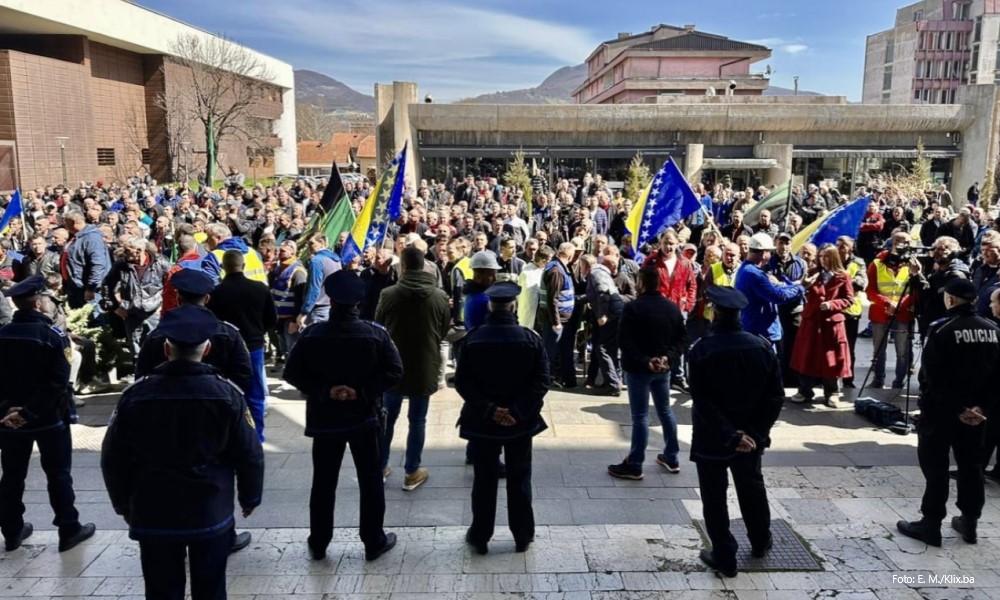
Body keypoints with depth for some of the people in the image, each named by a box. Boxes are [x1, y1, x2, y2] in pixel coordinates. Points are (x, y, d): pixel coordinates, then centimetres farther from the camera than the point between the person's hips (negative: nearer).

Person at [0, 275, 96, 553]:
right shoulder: (53, 335, -15)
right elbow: (57, 383, -22)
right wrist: (30, 413, -18)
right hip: (50, 417, -4)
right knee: (58, 475, 7)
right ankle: (69, 530, 14)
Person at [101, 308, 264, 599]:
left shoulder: (135, 395, -6)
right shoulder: (227, 393, -10)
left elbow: (114, 458, 1)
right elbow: (249, 454, -7)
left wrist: (124, 504, 15)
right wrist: (249, 497, 9)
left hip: (153, 515, 1)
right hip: (211, 513, -1)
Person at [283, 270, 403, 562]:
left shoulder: (312, 334, -7)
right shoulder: (376, 334, -8)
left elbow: (292, 372, -8)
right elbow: (394, 371, -13)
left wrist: (324, 391, -10)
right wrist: (363, 391, -12)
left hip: (325, 418, 1)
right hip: (364, 417, -1)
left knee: (323, 483, 13)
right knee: (370, 481, 10)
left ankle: (318, 544, 24)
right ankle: (374, 542, 19)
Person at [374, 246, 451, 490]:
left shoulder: (388, 294, -12)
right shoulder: (439, 296, -9)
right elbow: (445, 330, 5)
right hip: (425, 366, 0)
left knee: (387, 417, 15)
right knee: (417, 420, 9)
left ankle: (380, 467, 25)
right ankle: (412, 473, 15)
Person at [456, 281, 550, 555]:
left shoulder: (471, 339, -7)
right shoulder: (531, 339, -7)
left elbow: (462, 382, -11)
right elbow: (541, 382, -12)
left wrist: (488, 409, -12)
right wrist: (517, 411, -14)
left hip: (482, 420, 0)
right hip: (521, 421, 0)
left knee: (484, 480, 12)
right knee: (519, 479, 14)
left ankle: (480, 537, 22)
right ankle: (523, 536, 25)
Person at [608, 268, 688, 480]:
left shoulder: (632, 307, -14)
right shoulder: (672, 307, 6)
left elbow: (625, 341, -21)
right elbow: (683, 338, 4)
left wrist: (644, 361, -17)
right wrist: (669, 357, -6)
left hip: (638, 369, -6)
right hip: (663, 368, 6)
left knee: (640, 416, -2)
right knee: (665, 411, 18)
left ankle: (634, 465, 5)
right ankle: (671, 458, 28)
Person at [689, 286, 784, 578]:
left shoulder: (702, 349, -19)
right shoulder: (762, 346, -7)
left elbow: (702, 402, -22)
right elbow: (776, 396, -5)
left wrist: (730, 435, -17)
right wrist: (757, 431, -3)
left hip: (712, 437, -5)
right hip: (750, 434, 5)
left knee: (715, 498, 10)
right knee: (752, 488, 25)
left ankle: (725, 558, 18)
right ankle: (760, 542, 44)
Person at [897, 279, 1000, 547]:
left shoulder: (942, 330, -15)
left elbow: (933, 377, -19)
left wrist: (957, 408, -13)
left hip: (941, 411, -6)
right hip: (975, 413, 6)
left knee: (935, 467, 2)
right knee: (971, 466, 15)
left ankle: (931, 524, 6)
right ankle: (969, 522, 24)